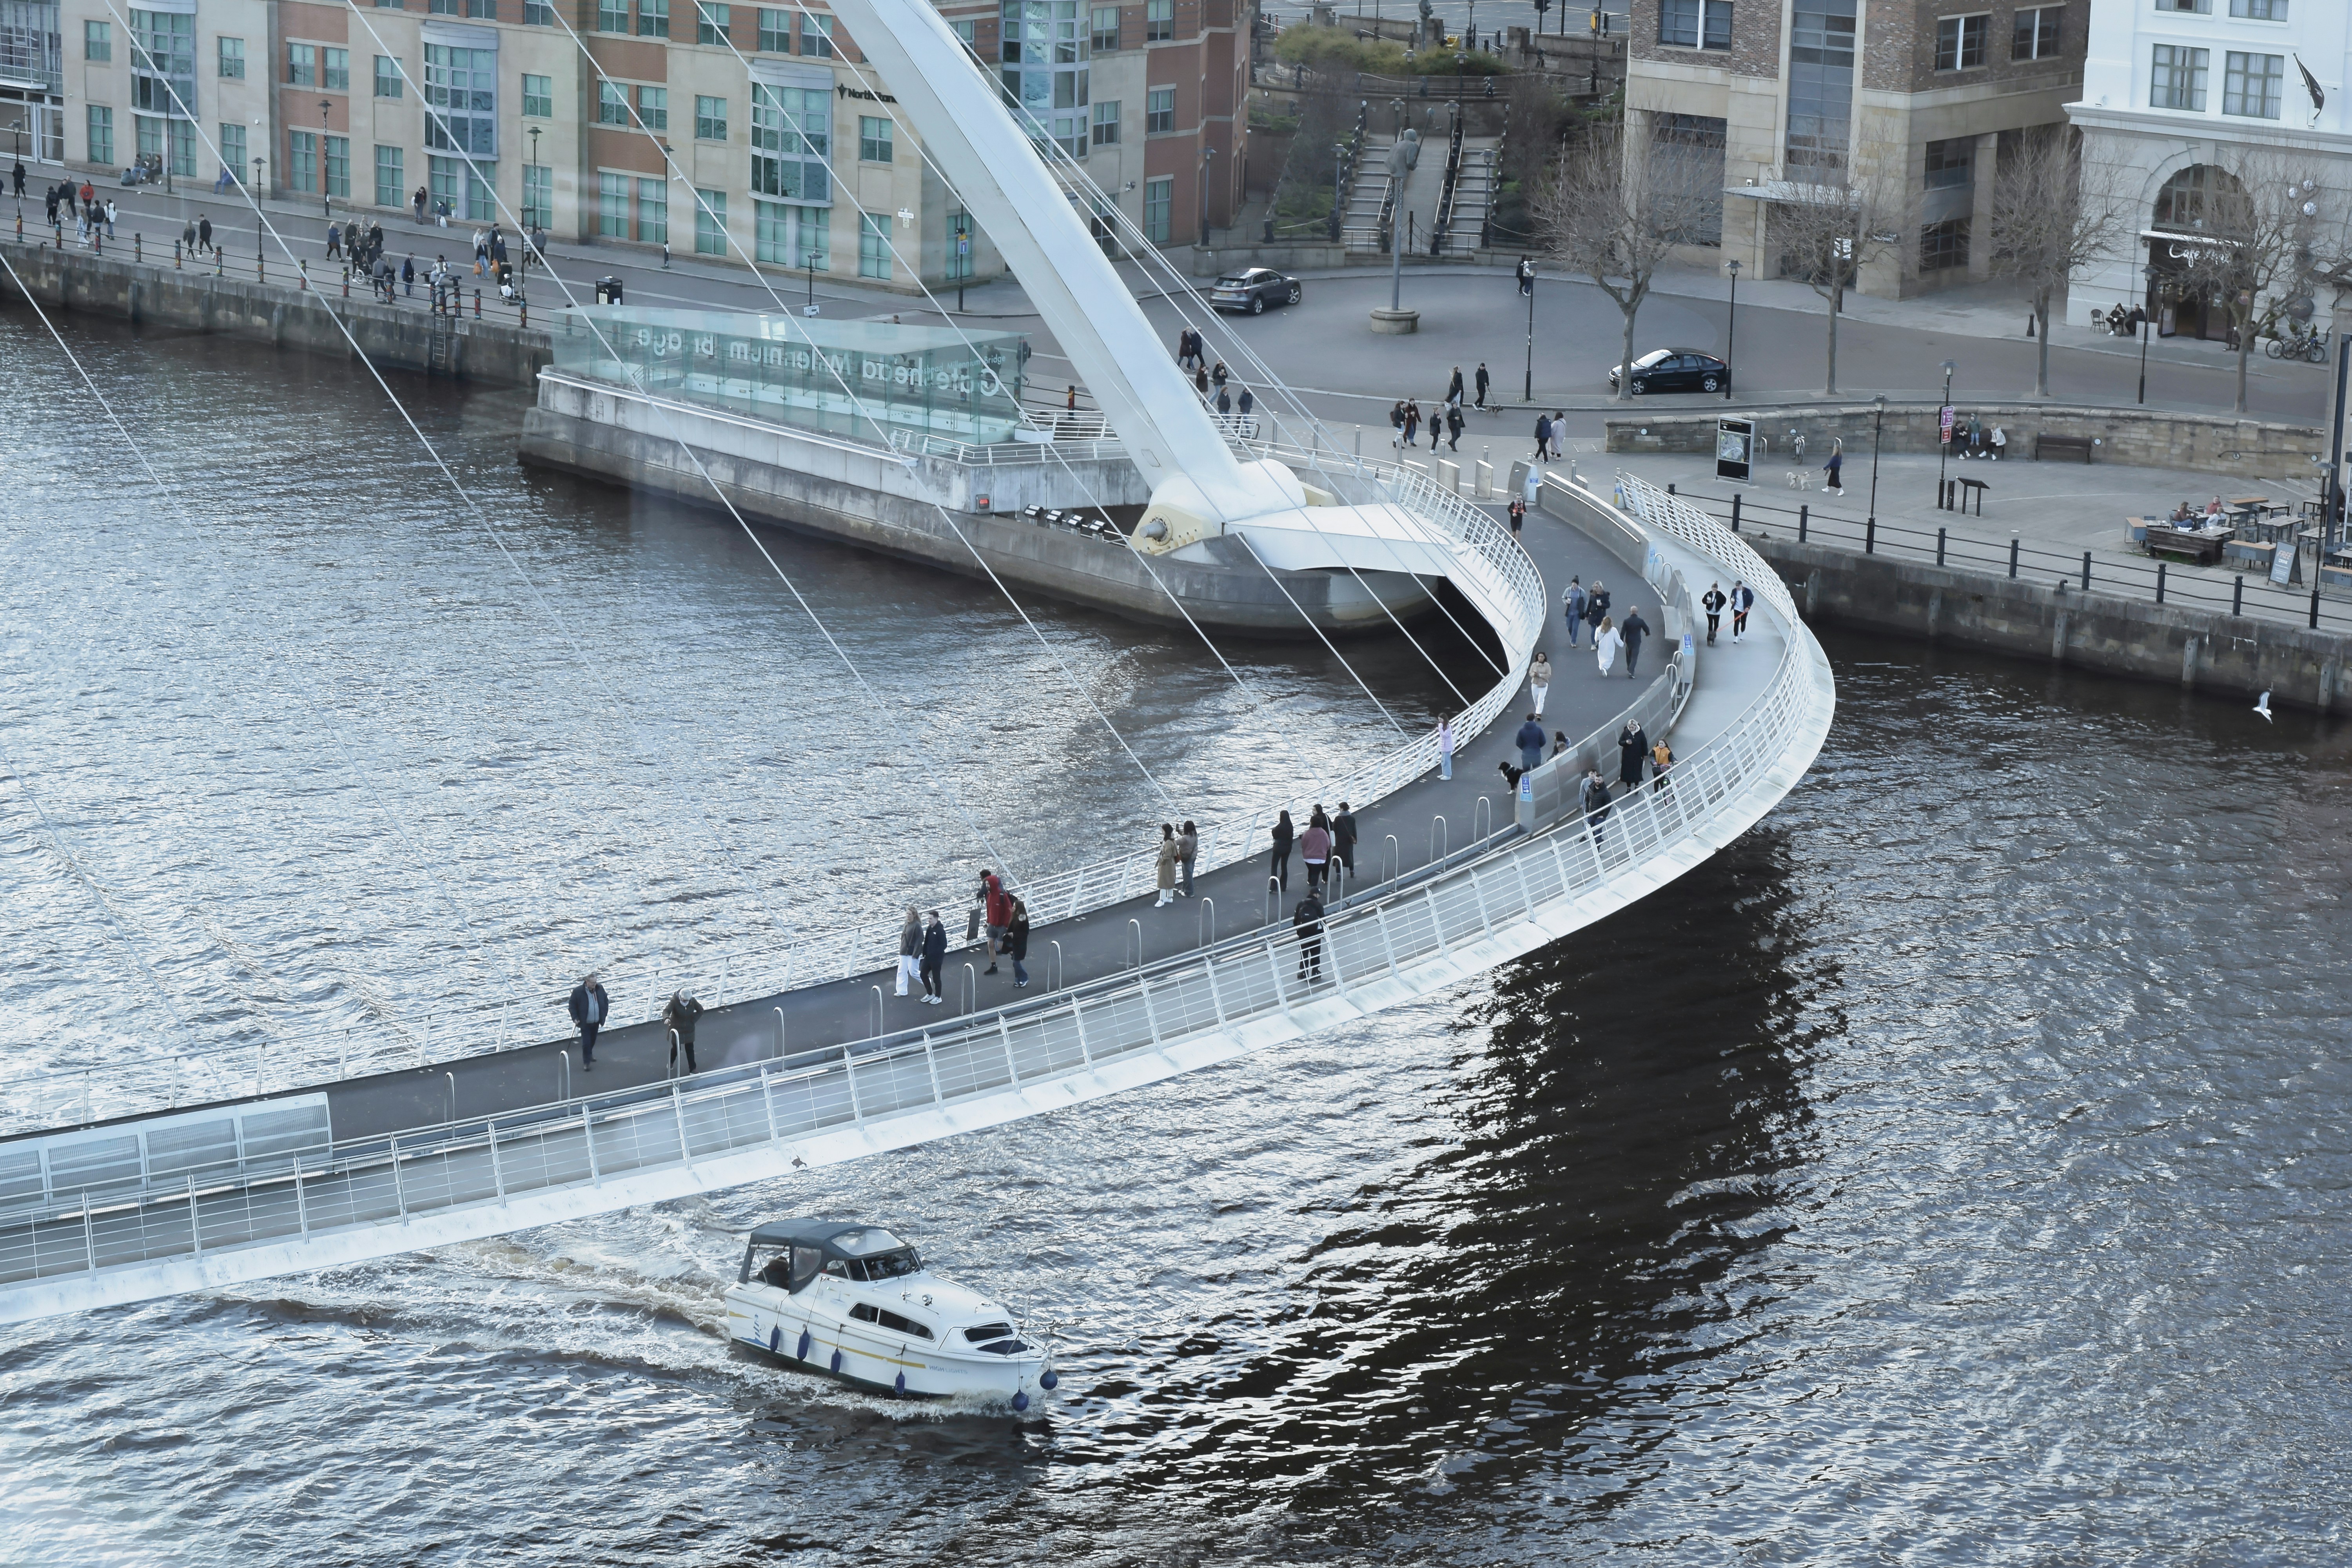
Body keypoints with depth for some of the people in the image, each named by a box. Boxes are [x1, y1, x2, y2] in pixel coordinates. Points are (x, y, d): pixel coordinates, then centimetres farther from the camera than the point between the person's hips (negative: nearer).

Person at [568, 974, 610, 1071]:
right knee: (586, 1043, -6)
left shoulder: (600, 989, -3)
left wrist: (604, 1014, 6)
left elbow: (606, 1001, 11)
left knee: (592, 1041, 21)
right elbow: (572, 1005, -7)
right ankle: (586, 1062, 5)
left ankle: (589, 1055, 44)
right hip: (585, 1023, -5)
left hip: (596, 1022, 5)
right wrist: (575, 1018, -14)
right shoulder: (578, 991, -17)